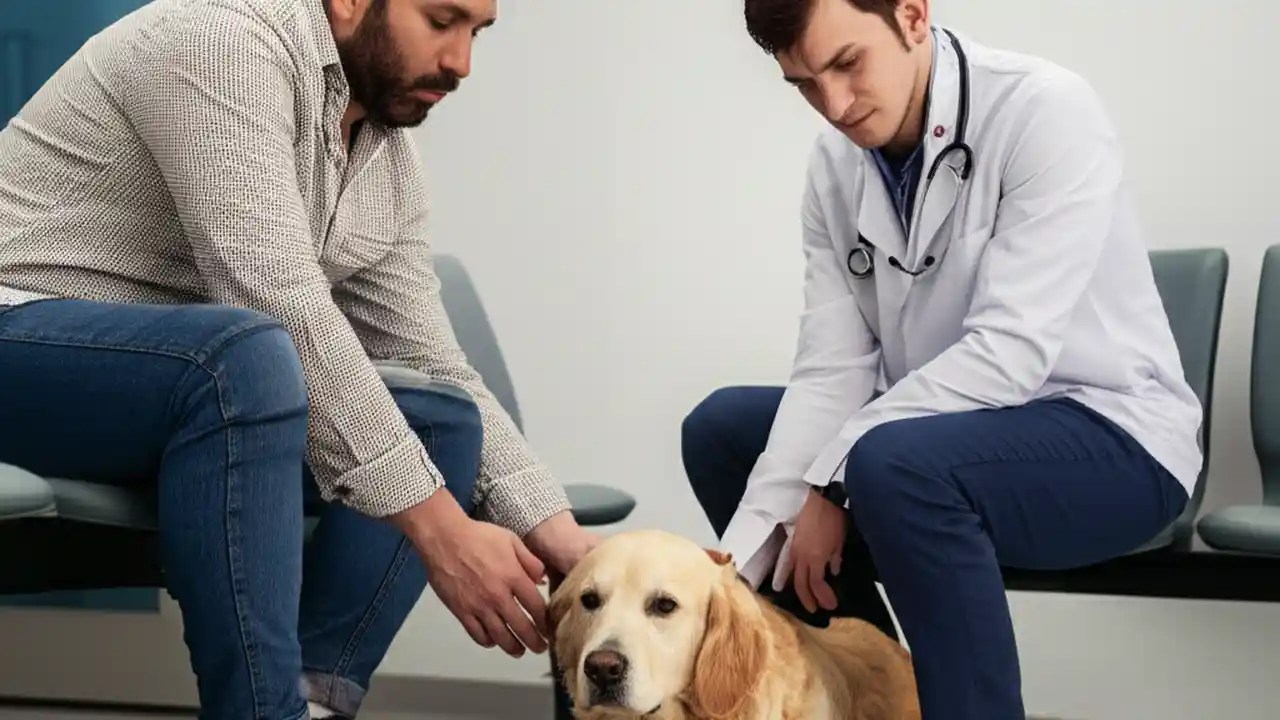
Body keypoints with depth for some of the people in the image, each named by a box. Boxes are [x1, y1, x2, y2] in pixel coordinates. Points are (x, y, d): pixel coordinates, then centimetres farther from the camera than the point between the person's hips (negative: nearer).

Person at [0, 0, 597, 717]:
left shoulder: (390, 154, 6)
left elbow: (433, 365, 7)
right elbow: (281, 309, -29)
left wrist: (556, 532, -6)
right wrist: (438, 524, -29)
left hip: (163, 376, 9)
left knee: (445, 424, -3)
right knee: (249, 355, -36)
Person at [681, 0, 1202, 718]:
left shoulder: (1047, 111, -21)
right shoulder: (837, 163, -1)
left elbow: (1010, 351, -28)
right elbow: (833, 369, -5)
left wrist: (835, 478, -25)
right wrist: (739, 560, -16)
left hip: (1109, 437, -8)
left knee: (894, 463, -34)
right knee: (722, 426, 8)